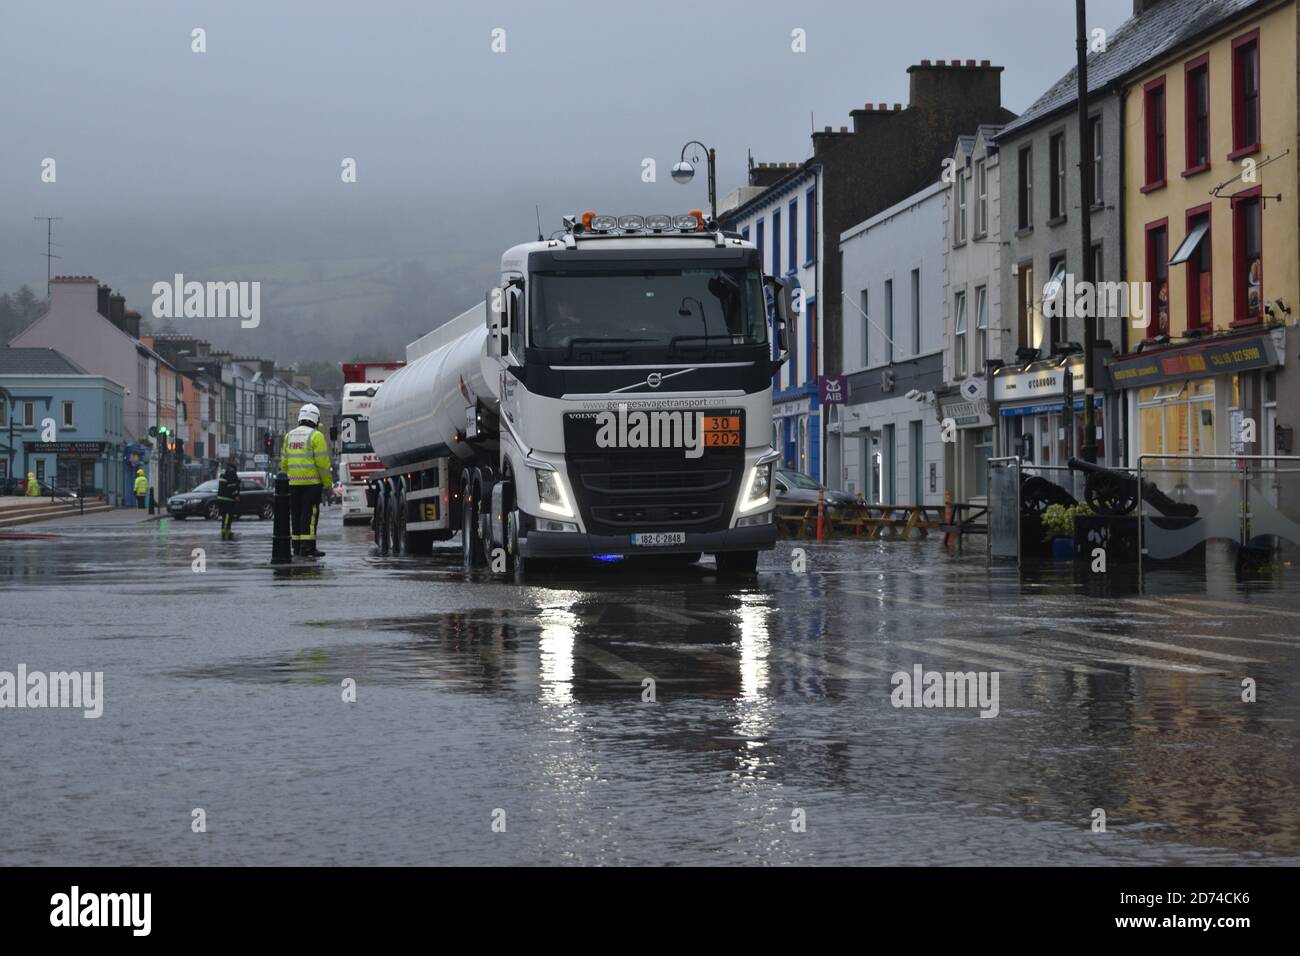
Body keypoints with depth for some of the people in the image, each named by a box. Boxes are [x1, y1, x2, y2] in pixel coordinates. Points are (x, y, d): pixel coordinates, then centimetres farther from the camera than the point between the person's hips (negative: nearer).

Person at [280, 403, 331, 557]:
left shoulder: (289, 436, 12)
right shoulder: (316, 436, -7)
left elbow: (284, 462, 14)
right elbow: (322, 462, -11)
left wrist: (286, 478, 21)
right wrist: (328, 484, -6)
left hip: (293, 482, 6)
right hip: (312, 481, -6)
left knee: (296, 514, 10)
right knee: (310, 514, -6)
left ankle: (297, 546, 12)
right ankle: (308, 547, -11)